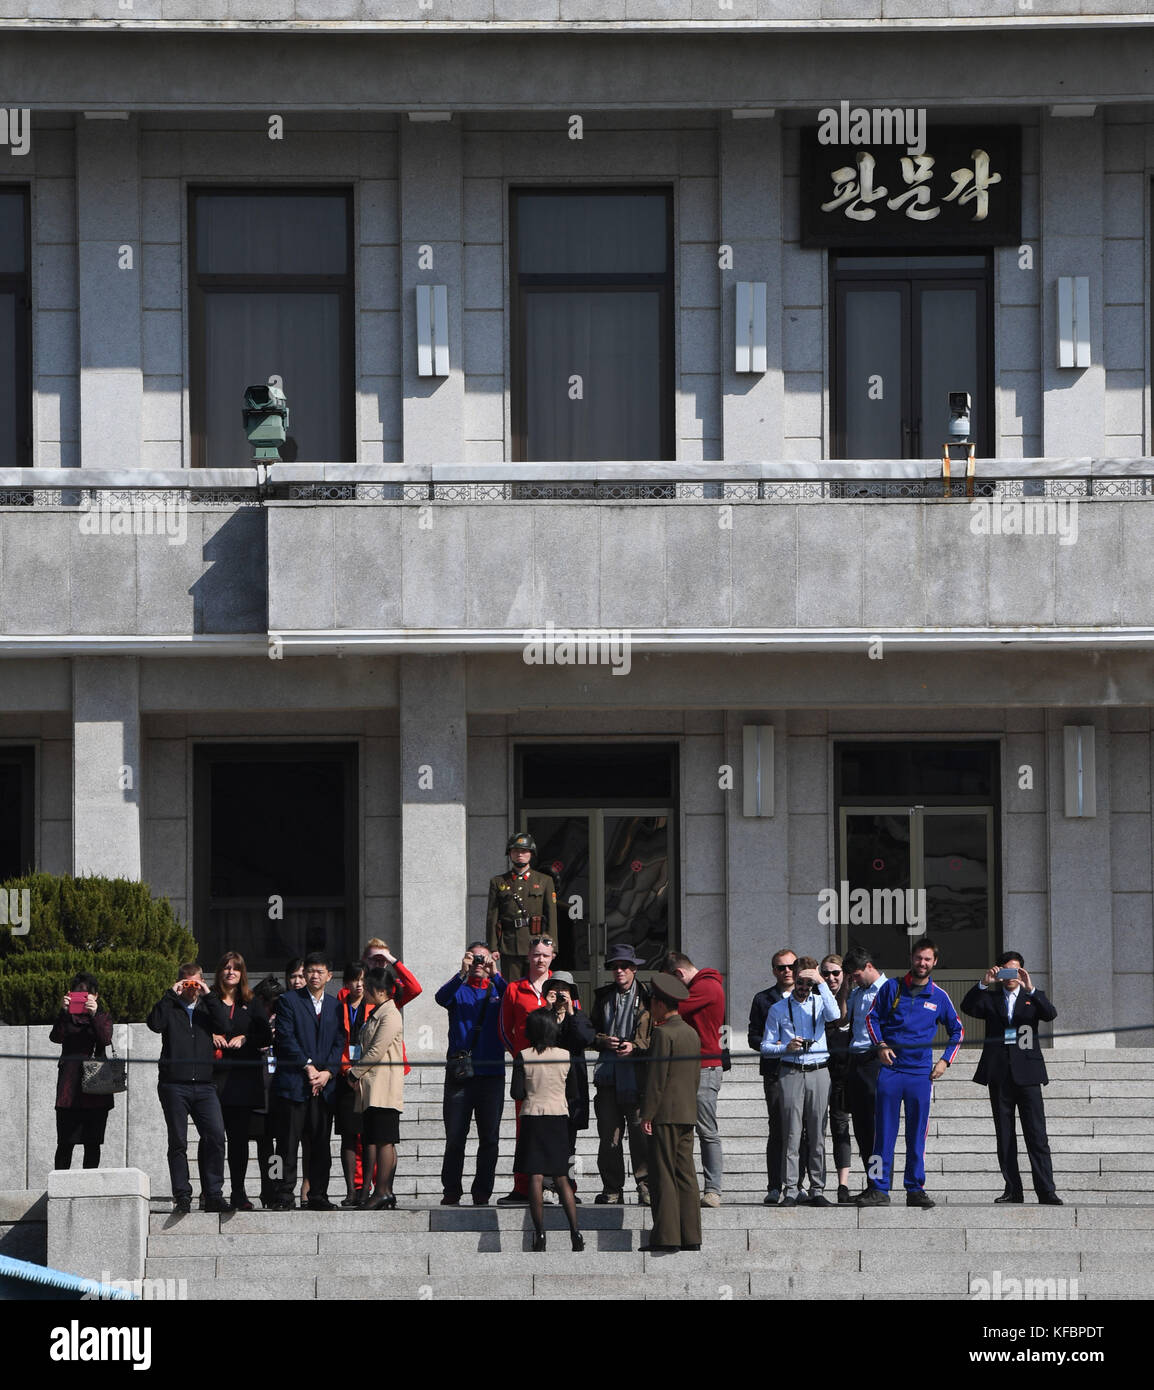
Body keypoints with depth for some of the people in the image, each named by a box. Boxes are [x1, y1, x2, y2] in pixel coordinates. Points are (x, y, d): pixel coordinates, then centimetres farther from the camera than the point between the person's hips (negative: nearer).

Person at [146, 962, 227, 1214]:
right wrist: (171, 994, -6)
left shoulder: (207, 1007, 17)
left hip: (204, 1084, 1)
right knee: (178, 1141, -1)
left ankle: (212, 1194, -6)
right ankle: (182, 1196, 4)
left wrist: (209, 996, -1)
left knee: (215, 1136, -12)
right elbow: (155, 1023, -9)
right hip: (174, 1084, -1)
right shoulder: (170, 1007, 12)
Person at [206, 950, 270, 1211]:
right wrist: (210, 1038, -11)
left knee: (239, 1137, 2)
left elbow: (265, 1035, 9)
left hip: (243, 1079, 2)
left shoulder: (251, 1004, 14)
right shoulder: (208, 1001, 6)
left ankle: (238, 1193, 8)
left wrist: (244, 1039, -6)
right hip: (215, 1075, -2)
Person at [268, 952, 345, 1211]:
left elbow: (339, 1043, 10)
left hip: (325, 1084, 4)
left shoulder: (335, 1006, 16)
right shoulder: (289, 1000, 4)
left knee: (321, 1143, 4)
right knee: (288, 1142, -5)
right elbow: (286, 1038, -5)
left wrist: (328, 1072, -5)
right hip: (294, 1082, -4)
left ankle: (318, 1195, 9)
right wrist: (307, 1066, -11)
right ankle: (284, 1196, -4)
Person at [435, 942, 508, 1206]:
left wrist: (495, 975, -19)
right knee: (455, 1137, -1)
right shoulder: (460, 991, 11)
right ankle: (451, 1192, 4)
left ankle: (482, 1193, 6)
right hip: (459, 1073, -1)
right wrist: (462, 974, -22)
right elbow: (441, 998, -11)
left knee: (489, 1137, 1)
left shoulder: (497, 989, 11)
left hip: (491, 1073, 1)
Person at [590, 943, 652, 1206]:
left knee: (641, 1134, -7)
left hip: (637, 1072, -4)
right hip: (608, 1072, 4)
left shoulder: (647, 997, 3)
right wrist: (604, 1041, 0)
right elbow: (590, 1029, 20)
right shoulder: (603, 996, 16)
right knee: (608, 1134, 3)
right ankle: (612, 1189, 10)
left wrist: (635, 1046, -12)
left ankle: (646, 1187, -1)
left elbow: (657, 1033, 3)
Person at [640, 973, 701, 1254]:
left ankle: (667, 1237, -7)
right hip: (688, 1113, 8)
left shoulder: (663, 1033, -12)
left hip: (665, 1114, -8)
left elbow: (656, 1076, -15)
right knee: (685, 1174, 8)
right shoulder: (692, 1034, 13)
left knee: (663, 1176, -5)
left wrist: (648, 1114, -12)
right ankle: (690, 1237, 7)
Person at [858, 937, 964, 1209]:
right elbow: (872, 1017, 13)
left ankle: (916, 1189, 8)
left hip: (921, 1072, 1)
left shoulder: (939, 997, 7)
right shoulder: (892, 988, 5)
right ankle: (879, 1189, -2)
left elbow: (957, 1030, 17)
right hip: (890, 1068, -1)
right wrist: (881, 1045, -2)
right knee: (884, 1132, -3)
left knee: (917, 1134, 2)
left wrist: (945, 1060, 7)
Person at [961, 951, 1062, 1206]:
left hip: (1026, 1073, -2)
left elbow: (1050, 1014, -8)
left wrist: (1030, 989, -21)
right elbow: (968, 1008, -5)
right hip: (999, 1074, 2)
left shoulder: (1032, 998, 11)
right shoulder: (990, 998, 13)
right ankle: (1012, 1189, 9)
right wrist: (983, 984, -19)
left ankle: (1046, 1191, -11)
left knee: (1037, 1136, -8)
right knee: (1005, 1137, 4)